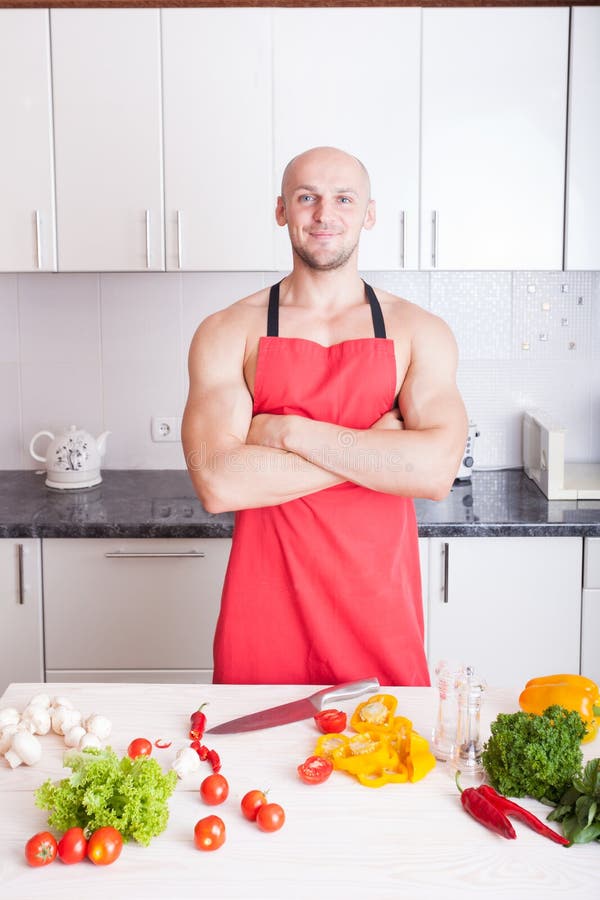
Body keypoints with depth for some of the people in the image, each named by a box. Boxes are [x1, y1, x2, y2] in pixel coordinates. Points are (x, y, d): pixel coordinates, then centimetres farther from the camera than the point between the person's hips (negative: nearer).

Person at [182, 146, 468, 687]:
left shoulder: (419, 332, 1)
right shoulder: (229, 333, -2)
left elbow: (436, 472, -14)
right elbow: (217, 484, -15)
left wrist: (289, 430, -15)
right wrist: (375, 446, -14)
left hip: (379, 607, 1)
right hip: (266, 607, 0)